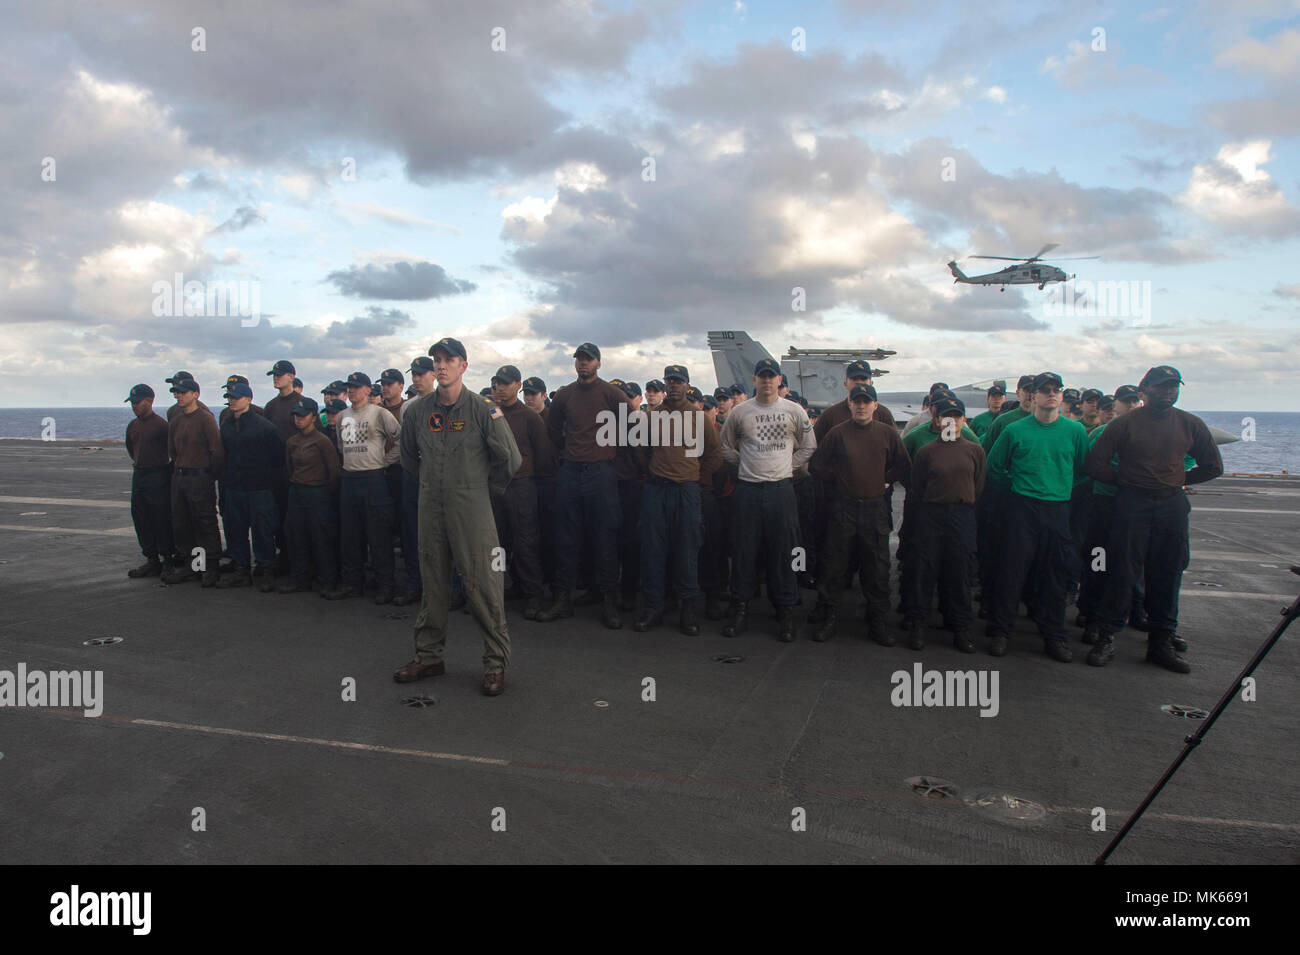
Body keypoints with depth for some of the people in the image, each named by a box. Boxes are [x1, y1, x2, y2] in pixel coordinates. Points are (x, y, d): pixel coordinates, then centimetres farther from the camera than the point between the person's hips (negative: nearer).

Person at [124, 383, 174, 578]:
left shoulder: (160, 425, -13)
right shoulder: (133, 425, 11)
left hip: (158, 476, -8)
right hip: (138, 475, 8)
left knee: (161, 520, -4)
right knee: (140, 519, 10)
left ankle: (167, 560, 4)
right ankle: (151, 560, 17)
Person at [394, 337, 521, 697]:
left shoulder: (483, 409, -7)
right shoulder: (417, 410, 5)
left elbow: (509, 459, -1)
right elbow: (408, 456, 22)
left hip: (472, 509, -4)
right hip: (430, 508, 4)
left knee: (483, 586, -3)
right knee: (433, 584, 13)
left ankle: (496, 661, 8)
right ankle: (429, 655, 27)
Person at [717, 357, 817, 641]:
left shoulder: (794, 411, 5)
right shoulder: (739, 412, 5)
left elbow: (809, 447, 14)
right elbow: (726, 447, 15)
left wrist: (789, 466, 5)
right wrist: (745, 464, 6)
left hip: (781, 489, 0)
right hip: (748, 489, 0)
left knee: (783, 553, 3)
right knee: (743, 551, 3)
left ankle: (786, 612, 13)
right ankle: (740, 609, 14)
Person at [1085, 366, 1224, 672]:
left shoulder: (1190, 425, 6)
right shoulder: (1124, 423, -4)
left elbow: (1213, 467, 16)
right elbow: (1096, 463, -2)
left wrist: (1178, 480, 10)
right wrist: (1127, 480, -1)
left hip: (1173, 506, 3)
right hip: (1132, 505, -3)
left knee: (1167, 575, 7)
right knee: (1121, 574, -2)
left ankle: (1162, 643, 17)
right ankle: (1106, 638, 8)